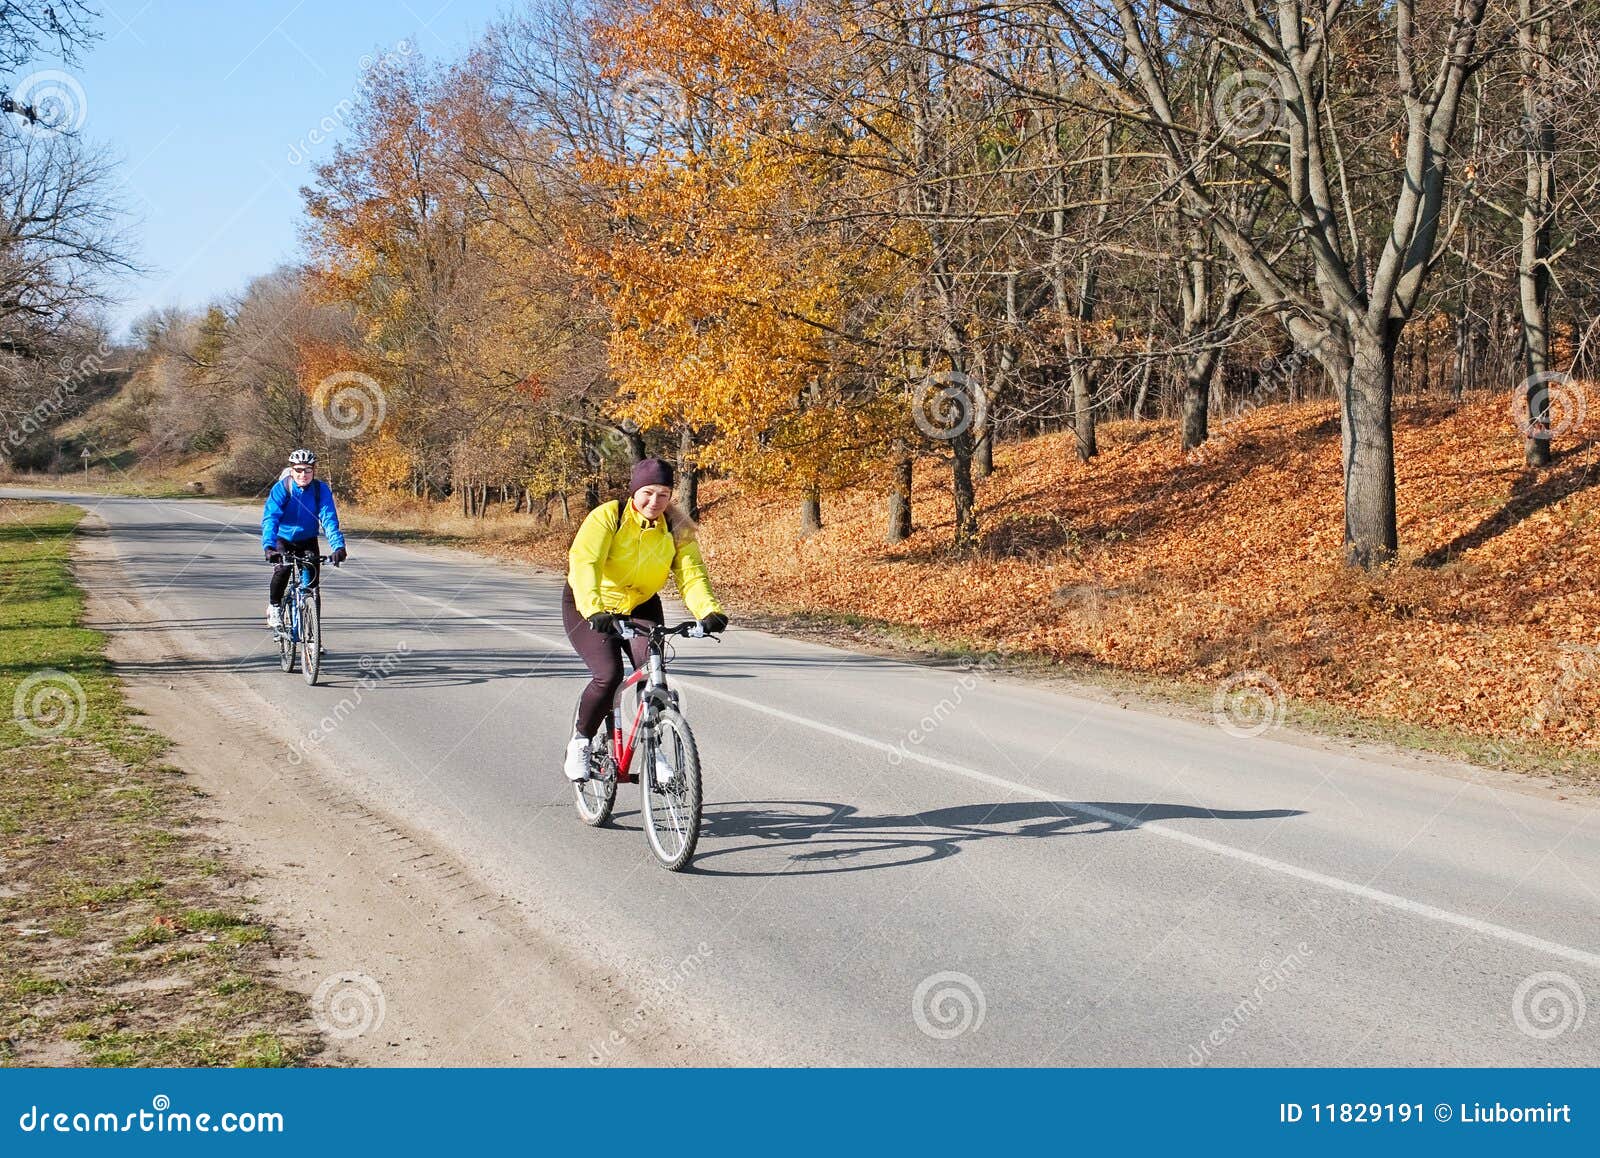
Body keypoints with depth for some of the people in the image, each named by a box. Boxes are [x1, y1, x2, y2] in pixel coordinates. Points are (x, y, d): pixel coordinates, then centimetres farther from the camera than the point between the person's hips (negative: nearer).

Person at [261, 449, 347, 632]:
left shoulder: (322, 489, -18)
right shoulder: (281, 488, -22)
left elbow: (329, 519, -25)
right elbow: (270, 518, -31)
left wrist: (338, 546, -41)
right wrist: (268, 546, -47)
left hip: (308, 540, 2)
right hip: (284, 539, -2)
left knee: (312, 577, -12)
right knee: (282, 569, -27)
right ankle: (274, 607, -3)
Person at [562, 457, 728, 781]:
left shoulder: (676, 529, -10)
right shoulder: (607, 517, -22)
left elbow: (692, 573, -21)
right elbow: (584, 562, -35)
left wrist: (708, 611, -41)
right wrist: (594, 610, -51)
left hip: (641, 608, 3)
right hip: (589, 610, -3)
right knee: (608, 675, -22)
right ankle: (579, 742, 2)